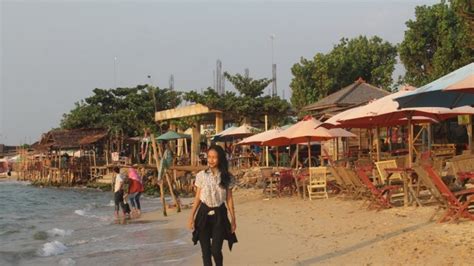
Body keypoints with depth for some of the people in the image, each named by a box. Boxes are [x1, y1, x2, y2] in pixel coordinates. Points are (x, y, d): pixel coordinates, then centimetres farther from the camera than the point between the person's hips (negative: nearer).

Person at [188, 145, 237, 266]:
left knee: (216, 250, -7)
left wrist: (233, 219, 4)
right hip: (204, 214, 1)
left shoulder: (227, 177, 0)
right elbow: (197, 198, 4)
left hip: (219, 215, -1)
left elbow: (229, 199, 5)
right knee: (205, 251, 2)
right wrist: (191, 217, 0)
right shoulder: (201, 175, -1)